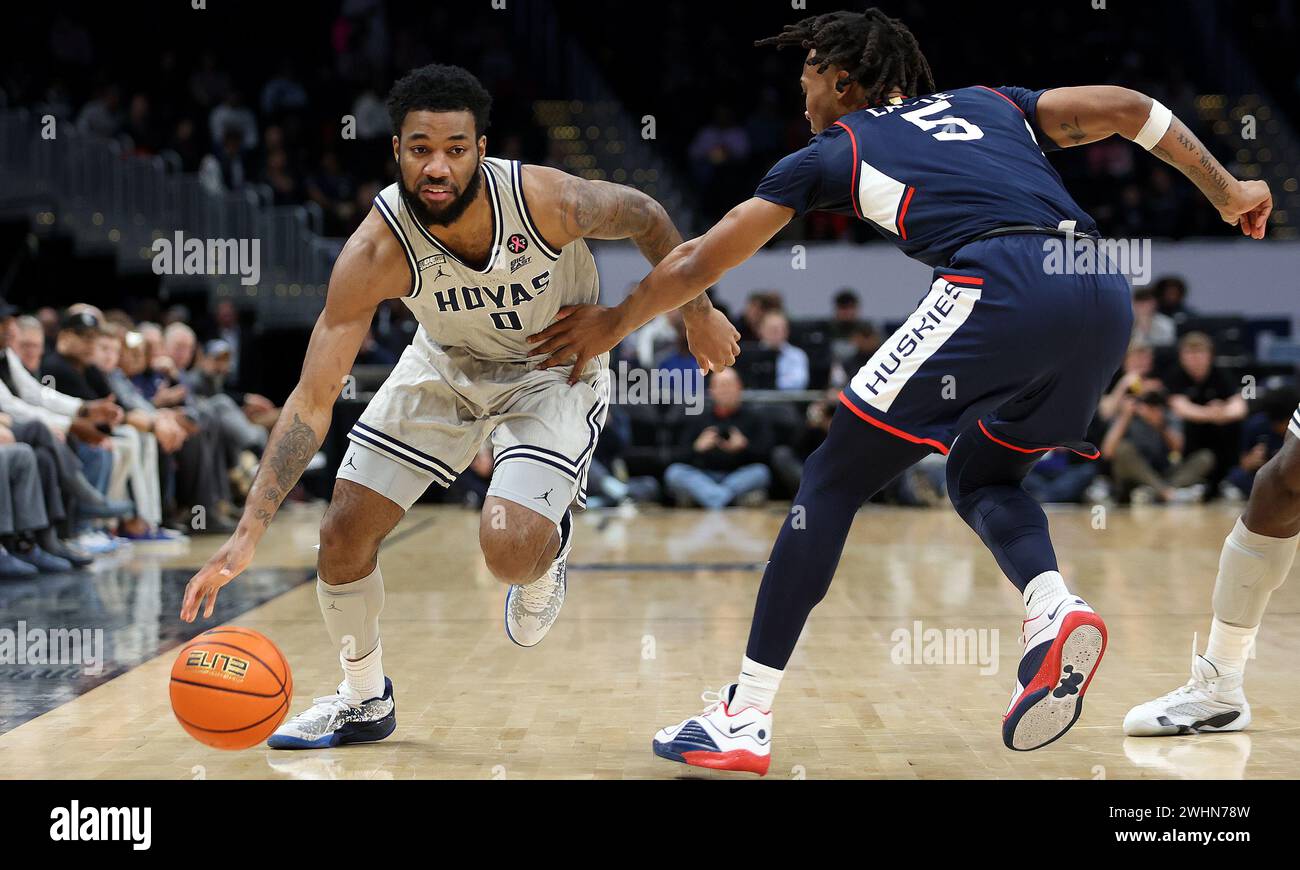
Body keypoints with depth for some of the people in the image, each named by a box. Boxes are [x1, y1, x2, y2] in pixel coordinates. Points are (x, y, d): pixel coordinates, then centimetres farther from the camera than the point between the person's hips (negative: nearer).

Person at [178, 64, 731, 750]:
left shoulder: (546, 200, -33)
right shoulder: (376, 251, -30)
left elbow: (645, 217, -9)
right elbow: (312, 403, -29)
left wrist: (696, 310, 2)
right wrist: (248, 533, -37)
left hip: (555, 371, -2)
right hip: (446, 366, 3)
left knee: (509, 550, -26)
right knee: (343, 535, -1)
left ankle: (550, 547, 14)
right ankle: (365, 699, 24)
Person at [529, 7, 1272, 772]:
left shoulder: (831, 154, 20)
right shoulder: (985, 102, 32)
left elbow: (701, 262, 26)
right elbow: (1127, 108, 23)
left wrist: (612, 323, 40)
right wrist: (1226, 190, 30)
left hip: (1001, 285, -5)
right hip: (1107, 295, 6)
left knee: (834, 480, 7)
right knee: (982, 477, 26)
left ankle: (745, 718, 5)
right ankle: (1055, 607, -4)